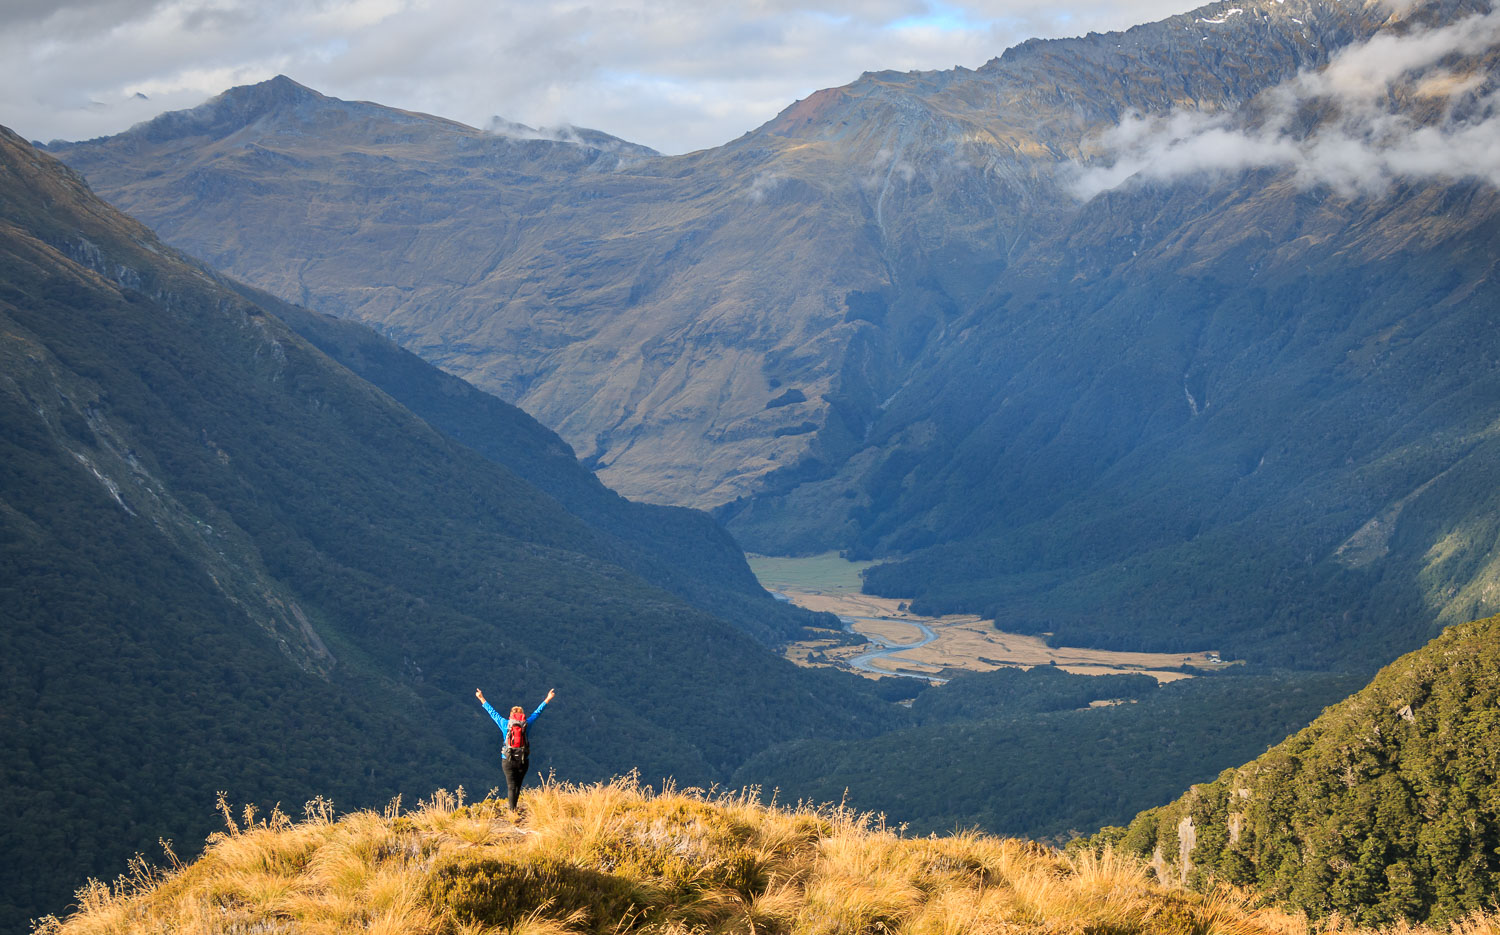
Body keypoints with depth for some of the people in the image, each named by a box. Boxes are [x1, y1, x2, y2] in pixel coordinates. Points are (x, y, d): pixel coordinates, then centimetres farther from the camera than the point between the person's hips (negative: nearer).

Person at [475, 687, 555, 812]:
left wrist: (482, 700, 24)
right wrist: (547, 699, 26)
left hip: (508, 760, -1)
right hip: (523, 761, 1)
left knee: (511, 785, -1)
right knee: (518, 785, 14)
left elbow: (493, 713, 12)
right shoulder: (526, 724, 2)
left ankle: (512, 810, -9)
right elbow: (537, 712, 14)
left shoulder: (505, 724, 1)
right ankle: (515, 806, 21)